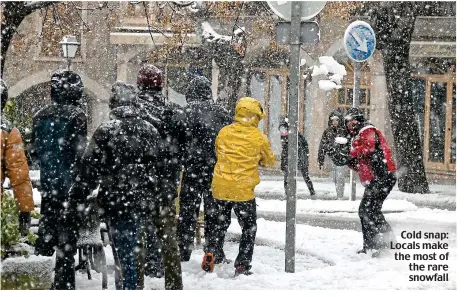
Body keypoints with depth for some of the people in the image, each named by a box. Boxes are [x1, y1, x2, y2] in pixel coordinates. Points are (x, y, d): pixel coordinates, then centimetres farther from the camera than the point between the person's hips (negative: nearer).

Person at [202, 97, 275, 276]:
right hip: (243, 190, -3)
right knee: (249, 228, 12)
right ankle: (242, 265, 7)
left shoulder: (224, 132, 0)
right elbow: (269, 160, 8)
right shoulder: (259, 137, -7)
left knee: (220, 224, 22)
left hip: (221, 187, 3)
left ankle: (212, 252, 4)